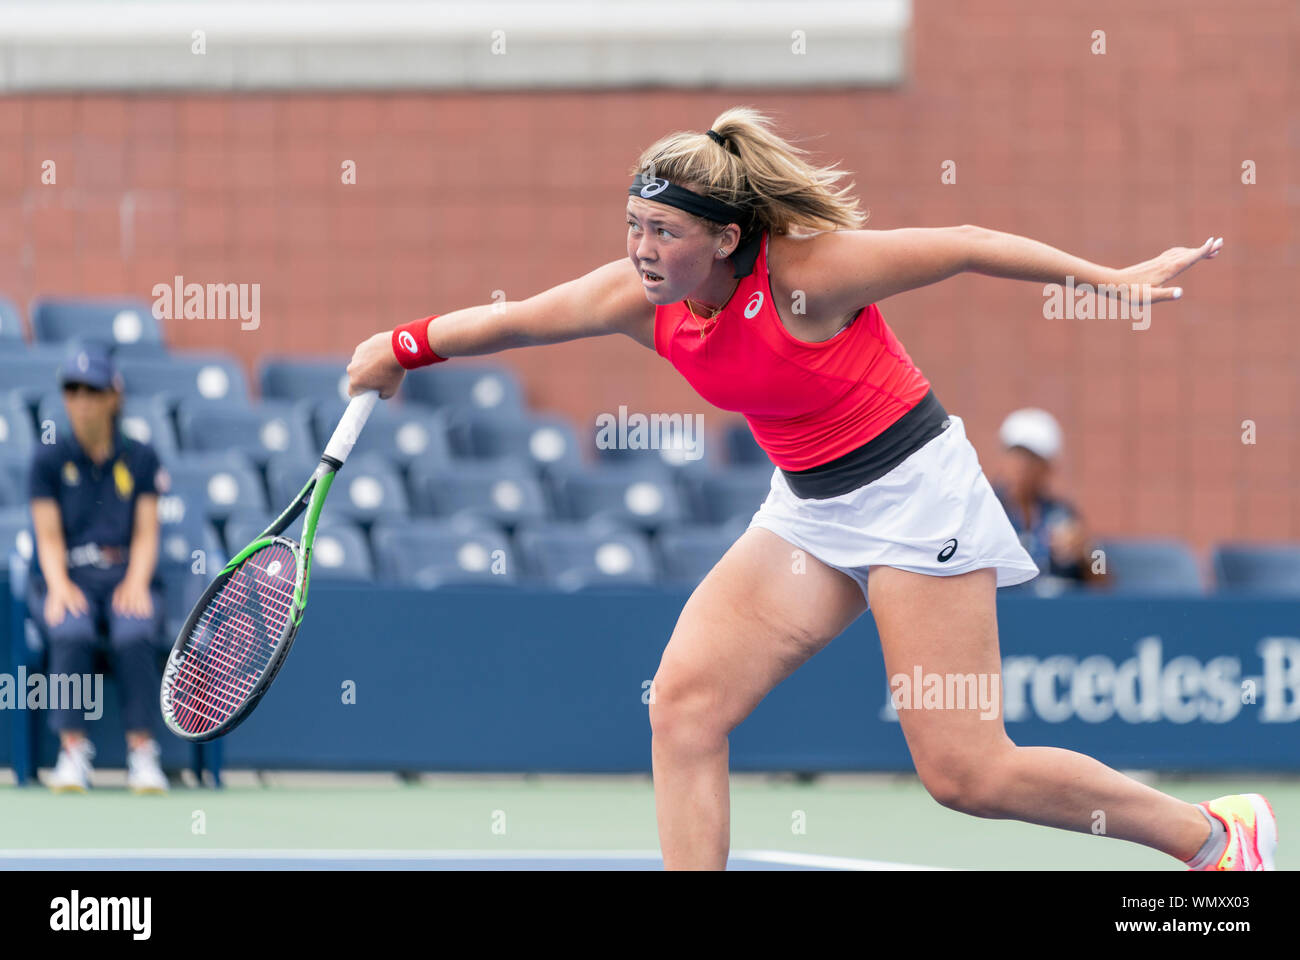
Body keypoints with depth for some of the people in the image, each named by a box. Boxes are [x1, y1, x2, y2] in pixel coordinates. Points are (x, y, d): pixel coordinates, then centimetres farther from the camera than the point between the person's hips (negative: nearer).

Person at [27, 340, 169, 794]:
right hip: (67, 577, 0)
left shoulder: (140, 459, 11)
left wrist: (136, 583, -13)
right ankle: (72, 749, -36)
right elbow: (50, 535, 2)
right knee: (71, 633, -35)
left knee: (134, 634, -33)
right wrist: (59, 585, -16)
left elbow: (146, 533, 6)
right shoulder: (49, 459, 8)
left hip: (126, 578, 1)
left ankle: (141, 751, -34)